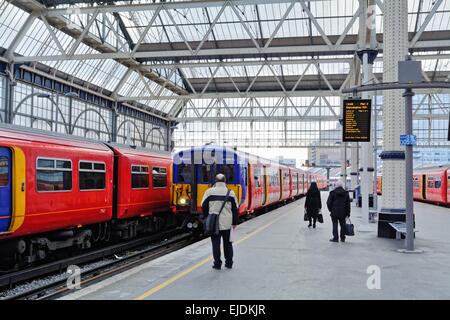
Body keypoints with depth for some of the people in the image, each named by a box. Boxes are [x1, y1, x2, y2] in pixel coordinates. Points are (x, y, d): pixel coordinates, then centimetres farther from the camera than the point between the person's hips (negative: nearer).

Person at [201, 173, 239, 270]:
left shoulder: (209, 192, -5)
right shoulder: (230, 193, 0)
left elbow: (204, 207, -1)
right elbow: (235, 209, 3)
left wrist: (206, 218, 12)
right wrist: (234, 222, 12)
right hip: (227, 223, 2)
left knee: (216, 243, 5)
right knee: (227, 243, 13)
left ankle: (217, 263, 5)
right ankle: (229, 263, 19)